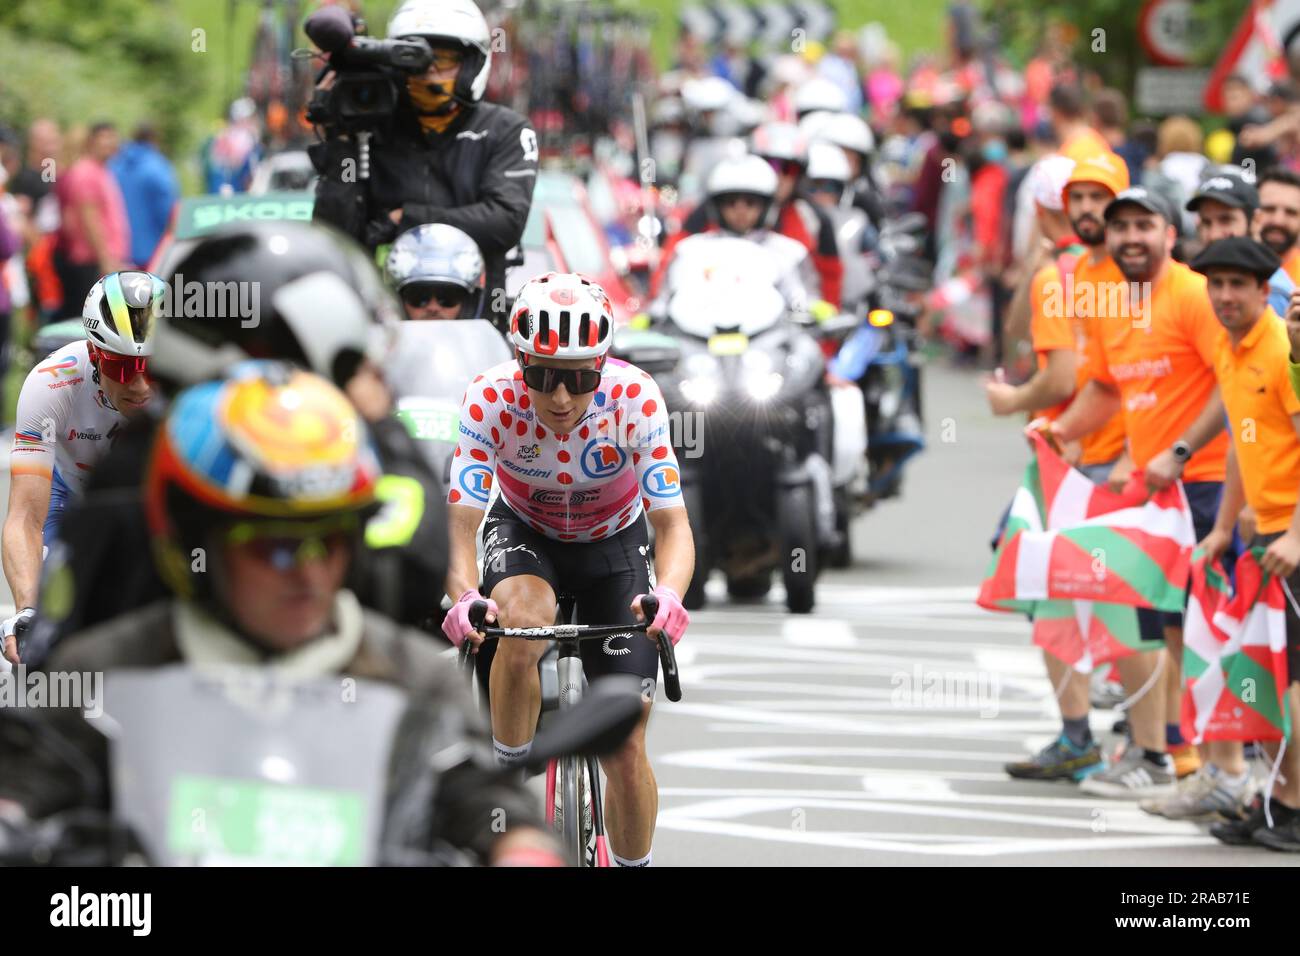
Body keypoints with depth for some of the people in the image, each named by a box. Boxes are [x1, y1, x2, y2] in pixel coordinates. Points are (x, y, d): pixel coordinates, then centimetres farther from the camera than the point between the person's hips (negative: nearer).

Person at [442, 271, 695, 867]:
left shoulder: (634, 399, -31)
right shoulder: (491, 400, -30)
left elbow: (673, 524, -32)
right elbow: (458, 527, -33)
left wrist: (668, 595, -53)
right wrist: (463, 596, -54)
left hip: (613, 544, 0)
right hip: (523, 532, 0)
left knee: (625, 751, -3)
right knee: (521, 627, -36)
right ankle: (509, 776, -13)